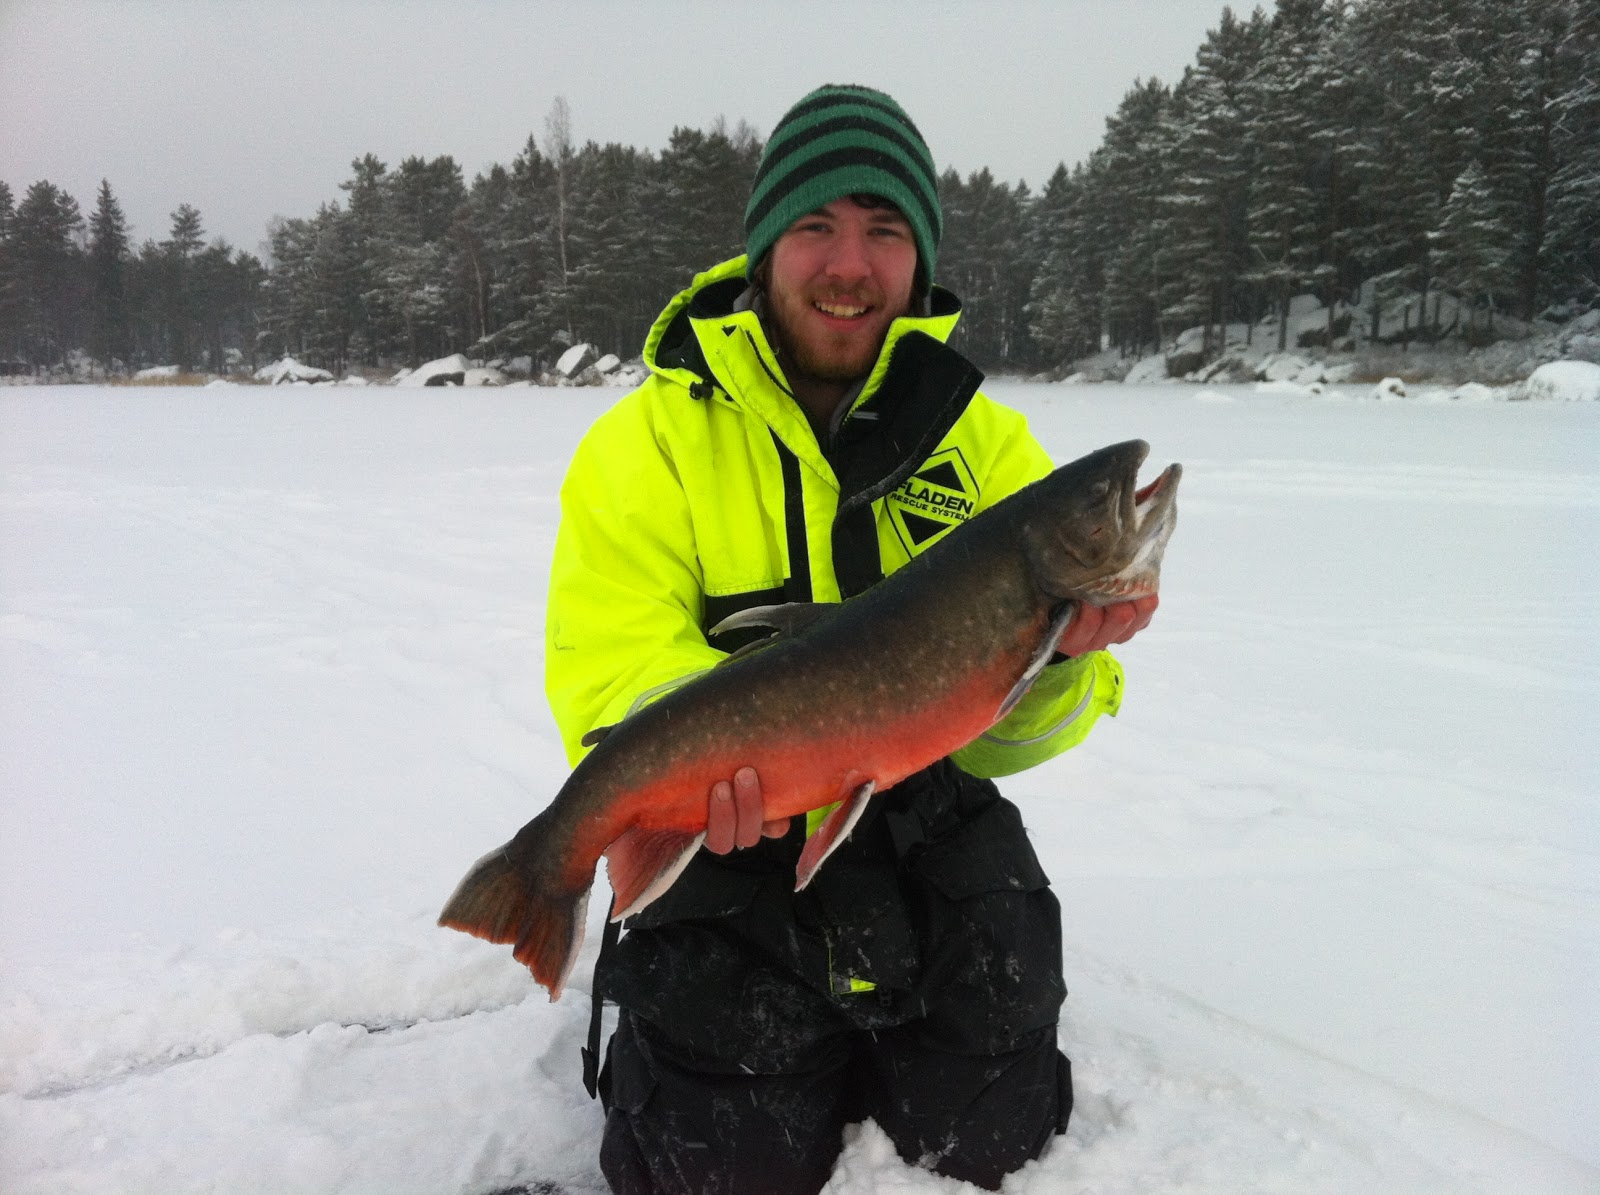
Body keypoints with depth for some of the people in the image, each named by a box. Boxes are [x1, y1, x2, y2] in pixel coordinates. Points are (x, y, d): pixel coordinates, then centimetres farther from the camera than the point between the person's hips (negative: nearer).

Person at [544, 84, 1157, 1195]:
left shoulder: (991, 444, 1)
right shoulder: (650, 438, -5)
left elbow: (1013, 727, -5)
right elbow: (610, 666, -14)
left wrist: (1057, 652, -29)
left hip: (929, 820, 3)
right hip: (723, 835, -2)